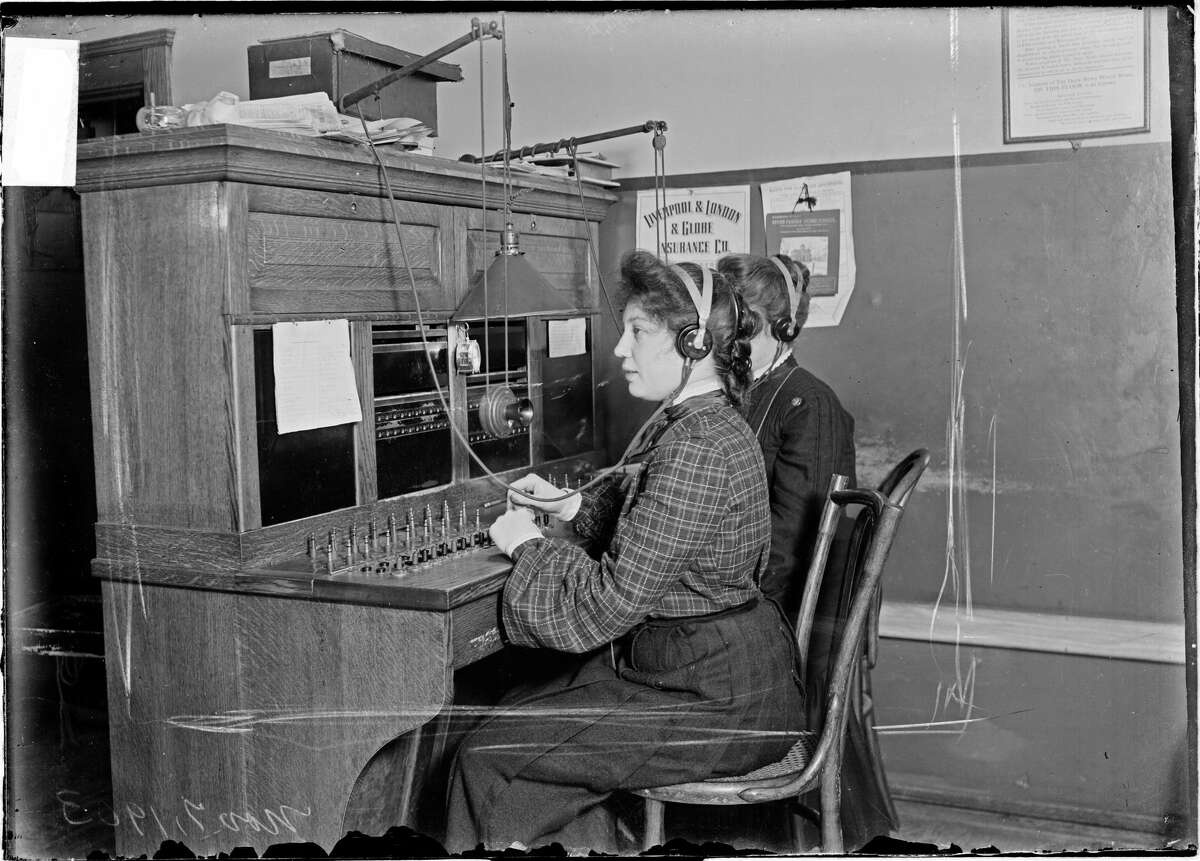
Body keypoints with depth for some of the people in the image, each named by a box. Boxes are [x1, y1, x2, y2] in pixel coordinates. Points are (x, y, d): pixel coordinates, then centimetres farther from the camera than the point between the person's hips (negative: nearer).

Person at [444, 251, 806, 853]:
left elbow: (610, 600, -23)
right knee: (514, 714, 9)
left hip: (717, 702, -10)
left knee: (488, 757, -7)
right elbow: (637, 524, 23)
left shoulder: (696, 447, -24)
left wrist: (527, 544, -9)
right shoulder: (691, 422, 10)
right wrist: (567, 504, 10)